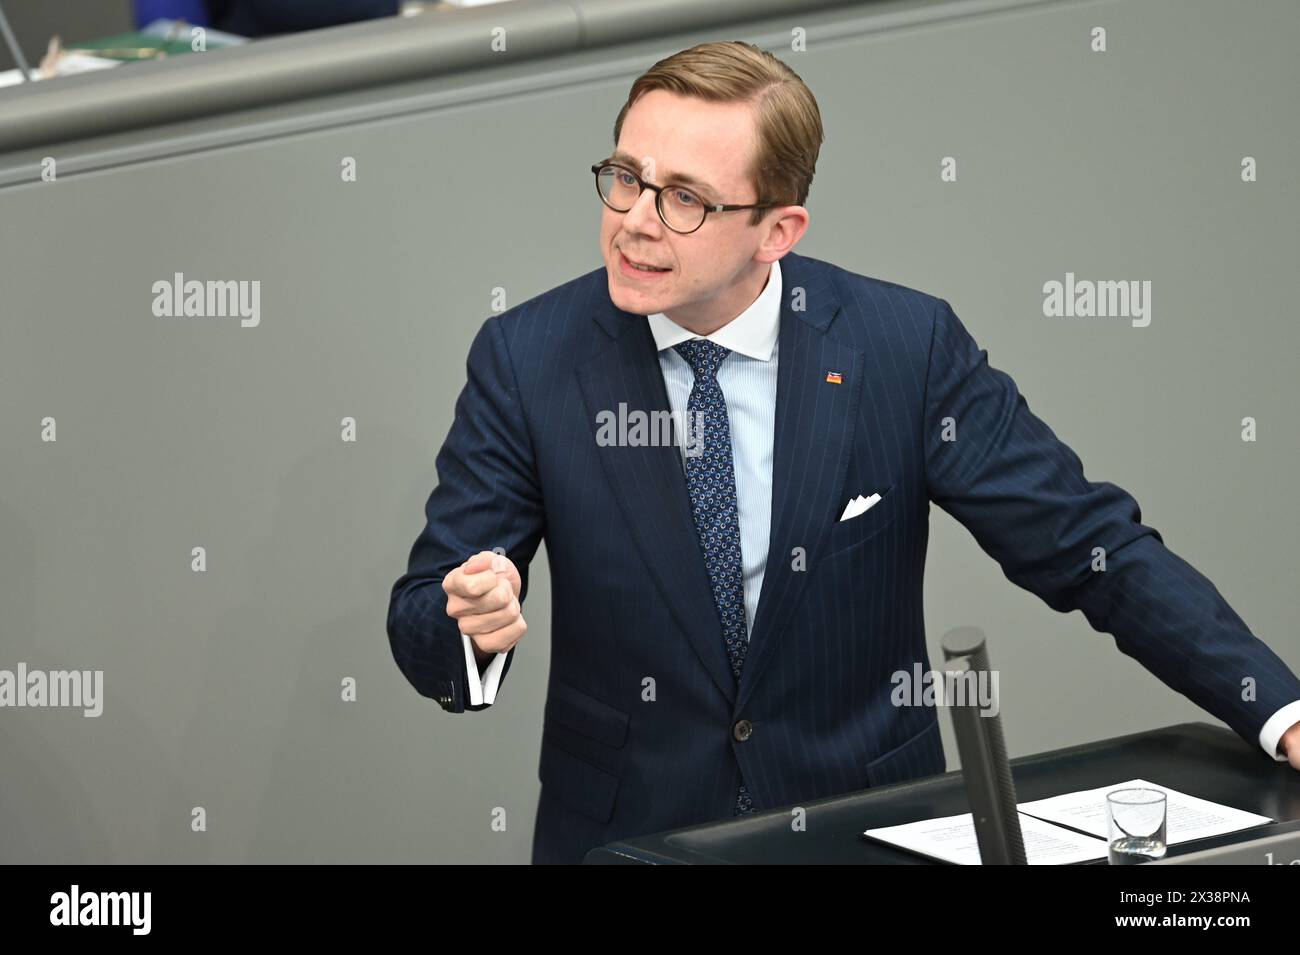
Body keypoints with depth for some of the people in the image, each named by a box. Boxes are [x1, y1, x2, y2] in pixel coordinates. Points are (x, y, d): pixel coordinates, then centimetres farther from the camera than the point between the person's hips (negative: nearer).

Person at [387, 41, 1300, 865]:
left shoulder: (906, 346, -7)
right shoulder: (527, 359, -6)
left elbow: (1094, 549, -3)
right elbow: (420, 620, -3)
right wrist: (478, 622, -27)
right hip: (627, 833, 1)